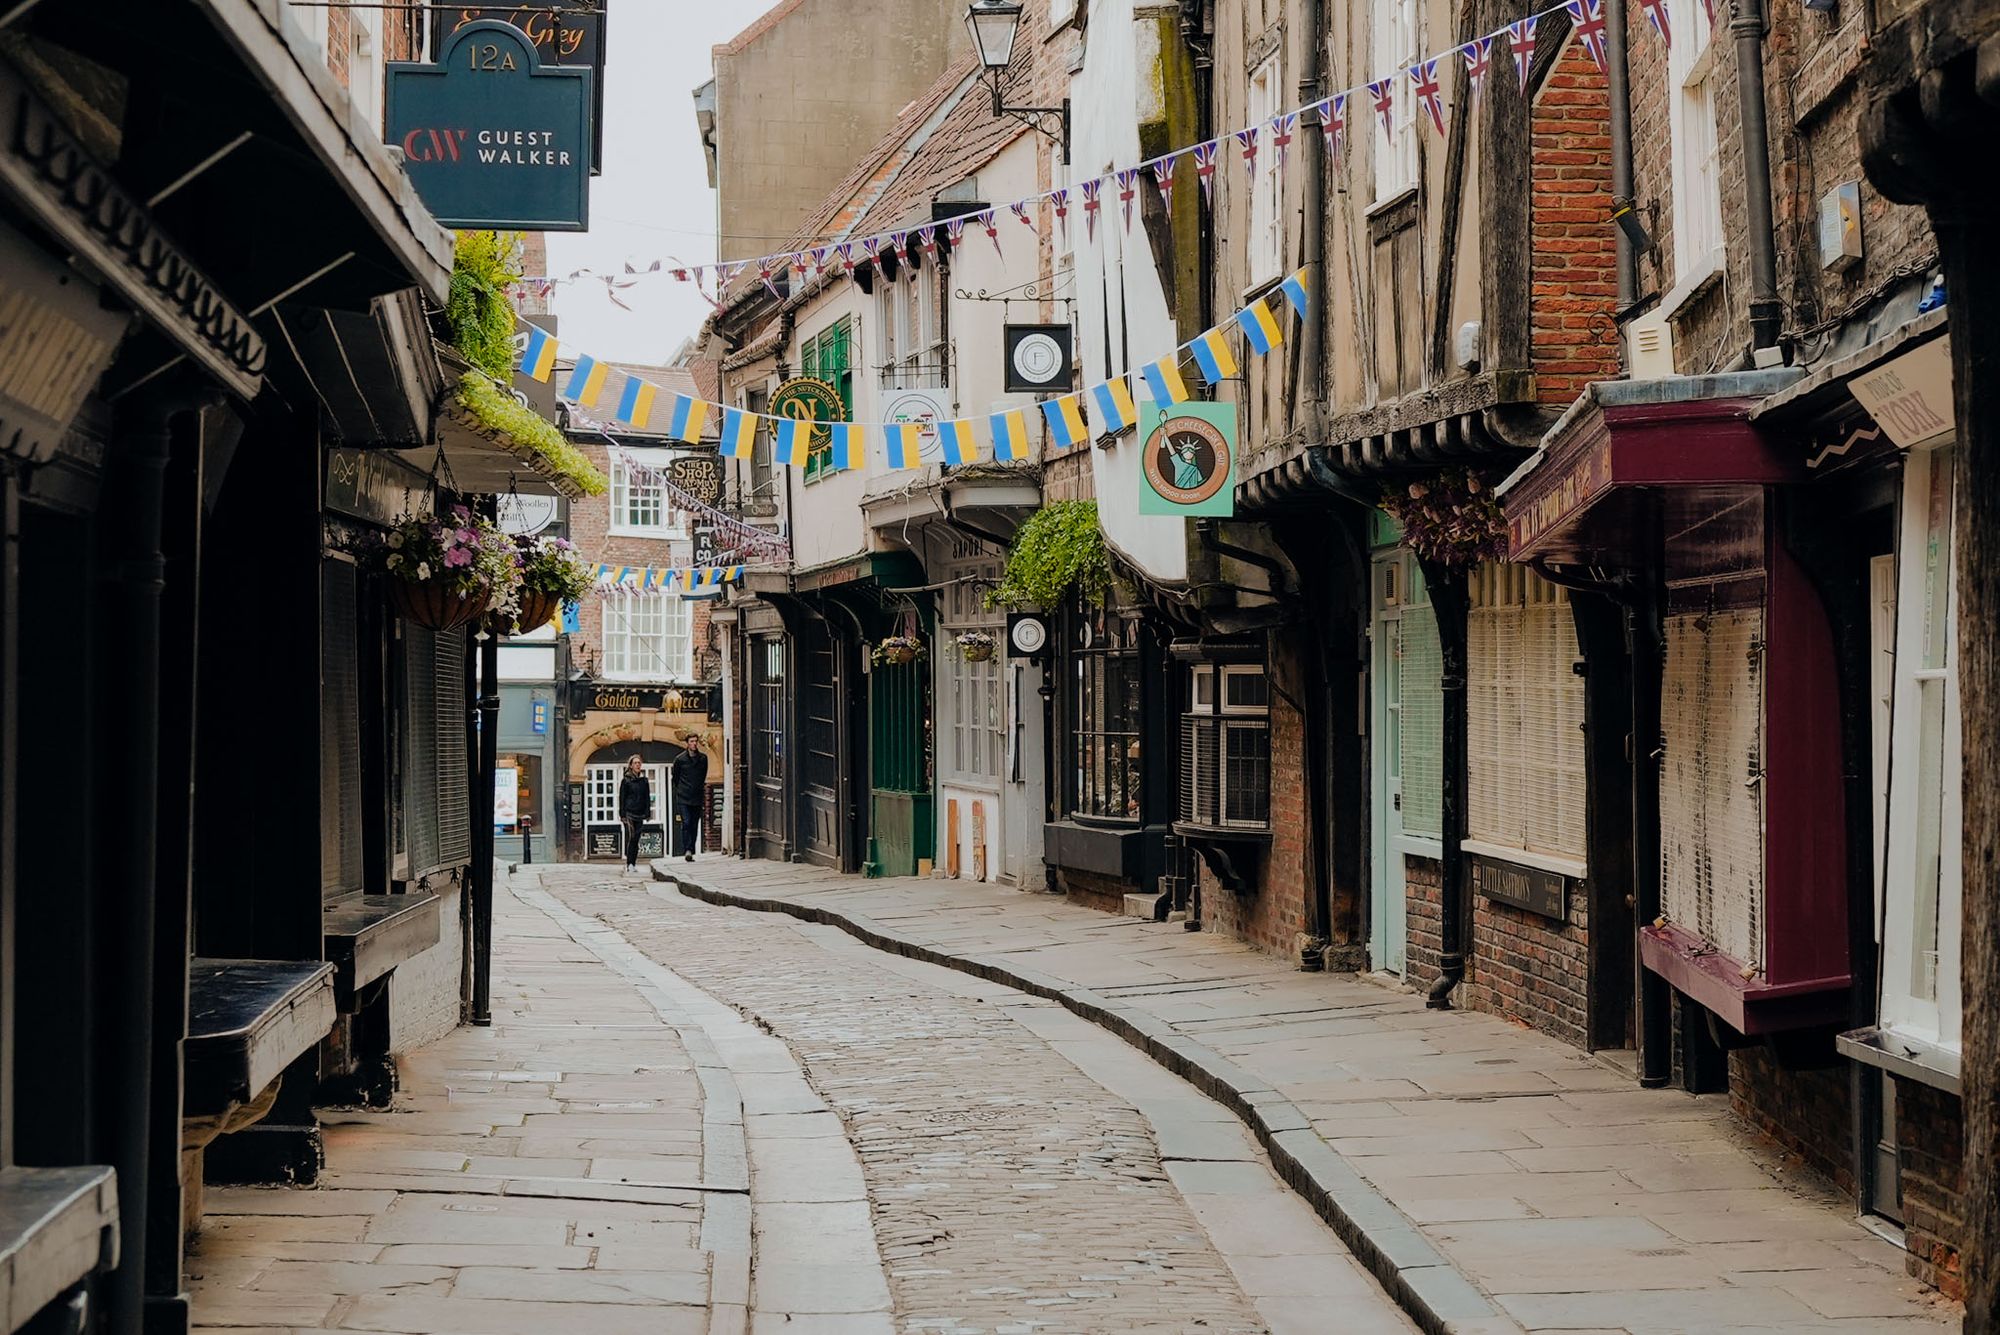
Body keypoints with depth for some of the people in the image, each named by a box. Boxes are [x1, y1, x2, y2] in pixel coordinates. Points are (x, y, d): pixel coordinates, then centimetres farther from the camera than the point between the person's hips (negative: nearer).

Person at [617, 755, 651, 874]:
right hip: (629, 813, -4)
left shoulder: (644, 781, 12)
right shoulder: (626, 781, 1)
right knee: (630, 837, -15)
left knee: (636, 839, 4)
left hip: (639, 814, 4)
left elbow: (647, 798, 15)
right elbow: (622, 798, 0)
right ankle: (629, 863, -16)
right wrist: (622, 814, -6)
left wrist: (647, 814, 8)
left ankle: (633, 864, 8)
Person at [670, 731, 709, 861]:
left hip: (697, 798, 3)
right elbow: (675, 777, 10)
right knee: (686, 823, -15)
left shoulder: (703, 758, 6)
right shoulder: (680, 759, -2)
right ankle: (687, 850, -18)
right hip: (683, 797, -3)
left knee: (695, 826, 4)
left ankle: (691, 850, 10)